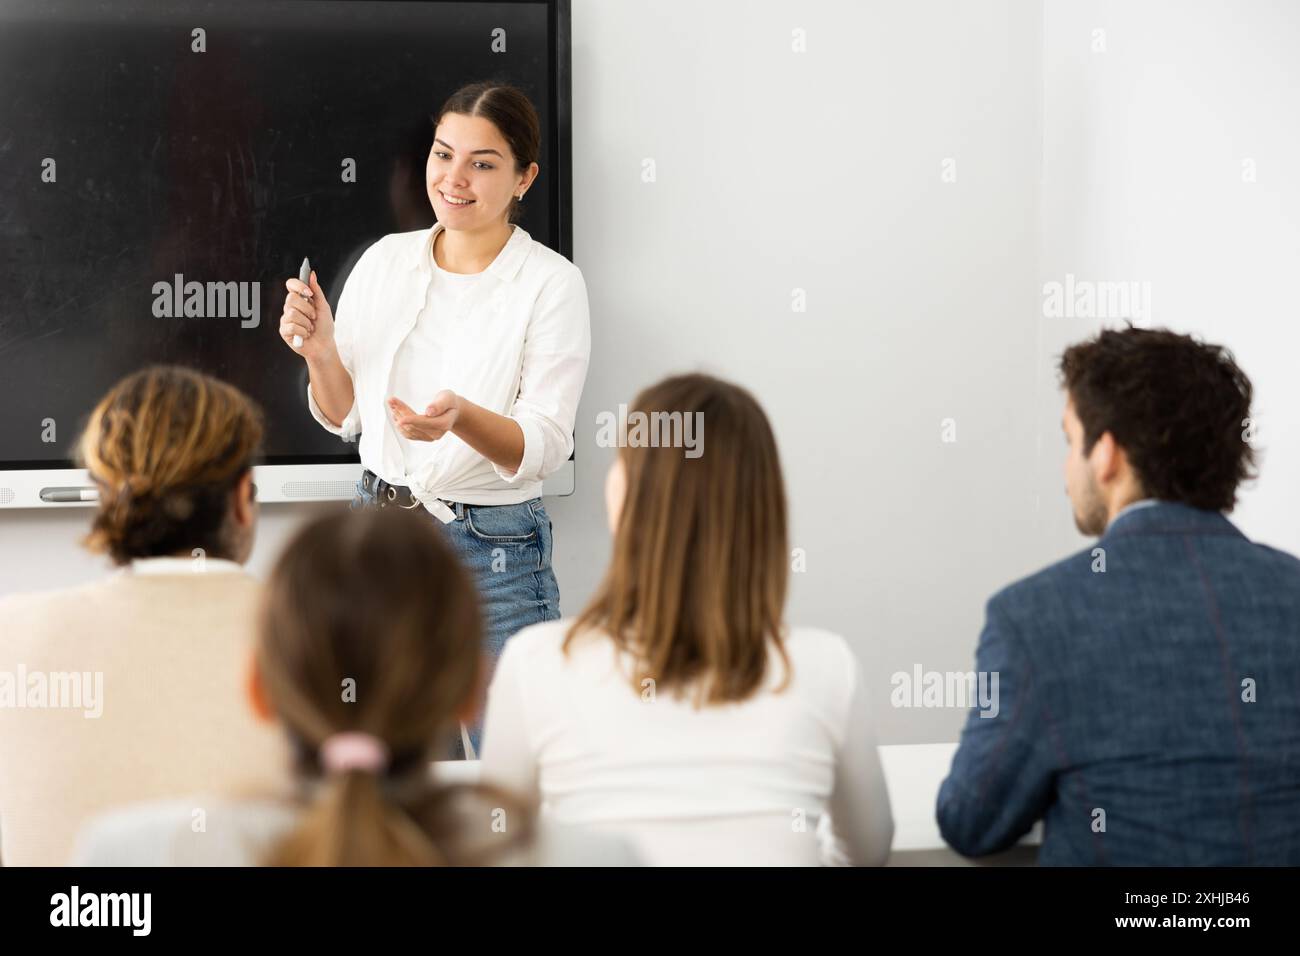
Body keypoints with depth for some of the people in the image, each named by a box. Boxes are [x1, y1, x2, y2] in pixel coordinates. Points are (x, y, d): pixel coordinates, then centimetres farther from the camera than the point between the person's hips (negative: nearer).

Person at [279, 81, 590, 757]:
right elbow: (344, 418, 10)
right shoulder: (386, 260, 4)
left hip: (493, 549, -4)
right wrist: (321, 353, -10)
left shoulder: (551, 283, -9)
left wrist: (462, 417, -33)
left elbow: (545, 447, -15)